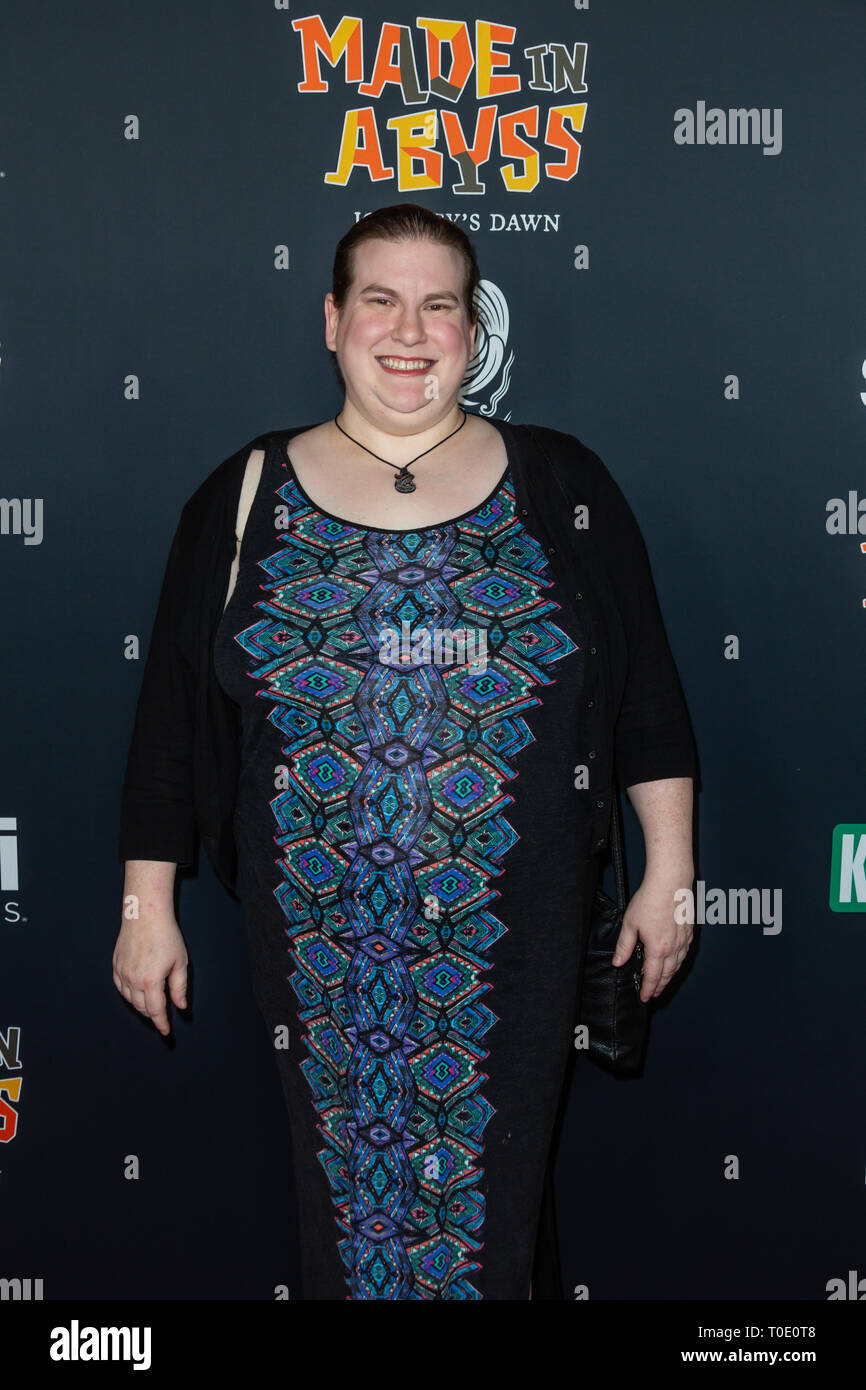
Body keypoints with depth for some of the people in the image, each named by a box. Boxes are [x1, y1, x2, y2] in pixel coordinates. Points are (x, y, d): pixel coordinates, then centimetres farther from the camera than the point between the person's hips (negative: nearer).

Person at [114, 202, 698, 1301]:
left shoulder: (560, 486, 4)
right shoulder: (247, 497, 3)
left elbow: (647, 693, 6)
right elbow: (171, 712, 5)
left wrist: (668, 874, 4)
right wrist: (147, 903, 4)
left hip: (512, 927, 0)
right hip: (319, 926, 0)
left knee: (491, 1197, 8)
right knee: (344, 1186, 10)